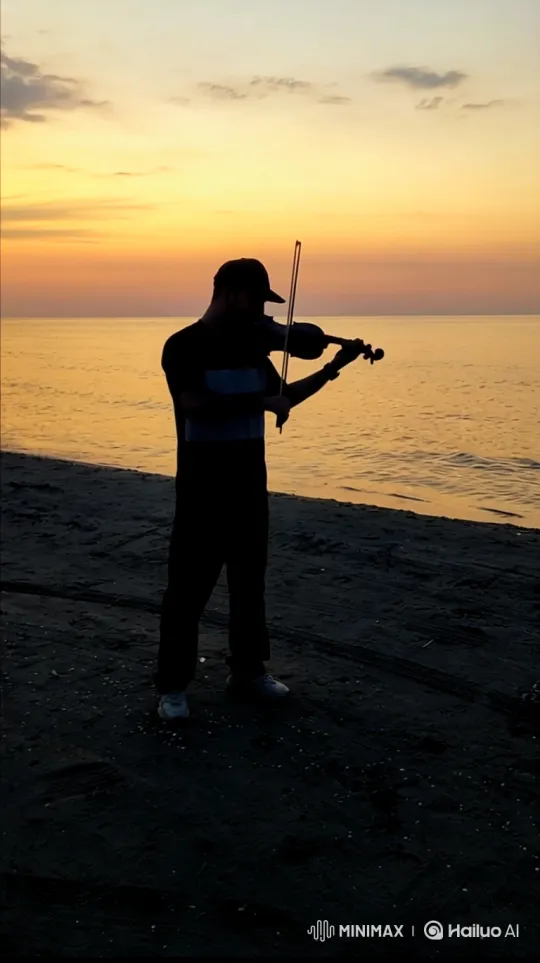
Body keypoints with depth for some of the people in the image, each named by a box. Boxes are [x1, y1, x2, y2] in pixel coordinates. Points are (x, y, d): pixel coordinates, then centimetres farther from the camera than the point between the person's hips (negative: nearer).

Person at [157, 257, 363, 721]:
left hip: (249, 481, 6)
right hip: (202, 485, -6)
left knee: (249, 579, 15)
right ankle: (173, 685, 13)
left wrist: (333, 369, 10)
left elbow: (281, 398, 18)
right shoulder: (183, 347, -11)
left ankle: (249, 669, 29)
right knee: (189, 586, 1)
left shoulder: (251, 345, 8)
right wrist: (260, 401, -23)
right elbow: (197, 404, -25)